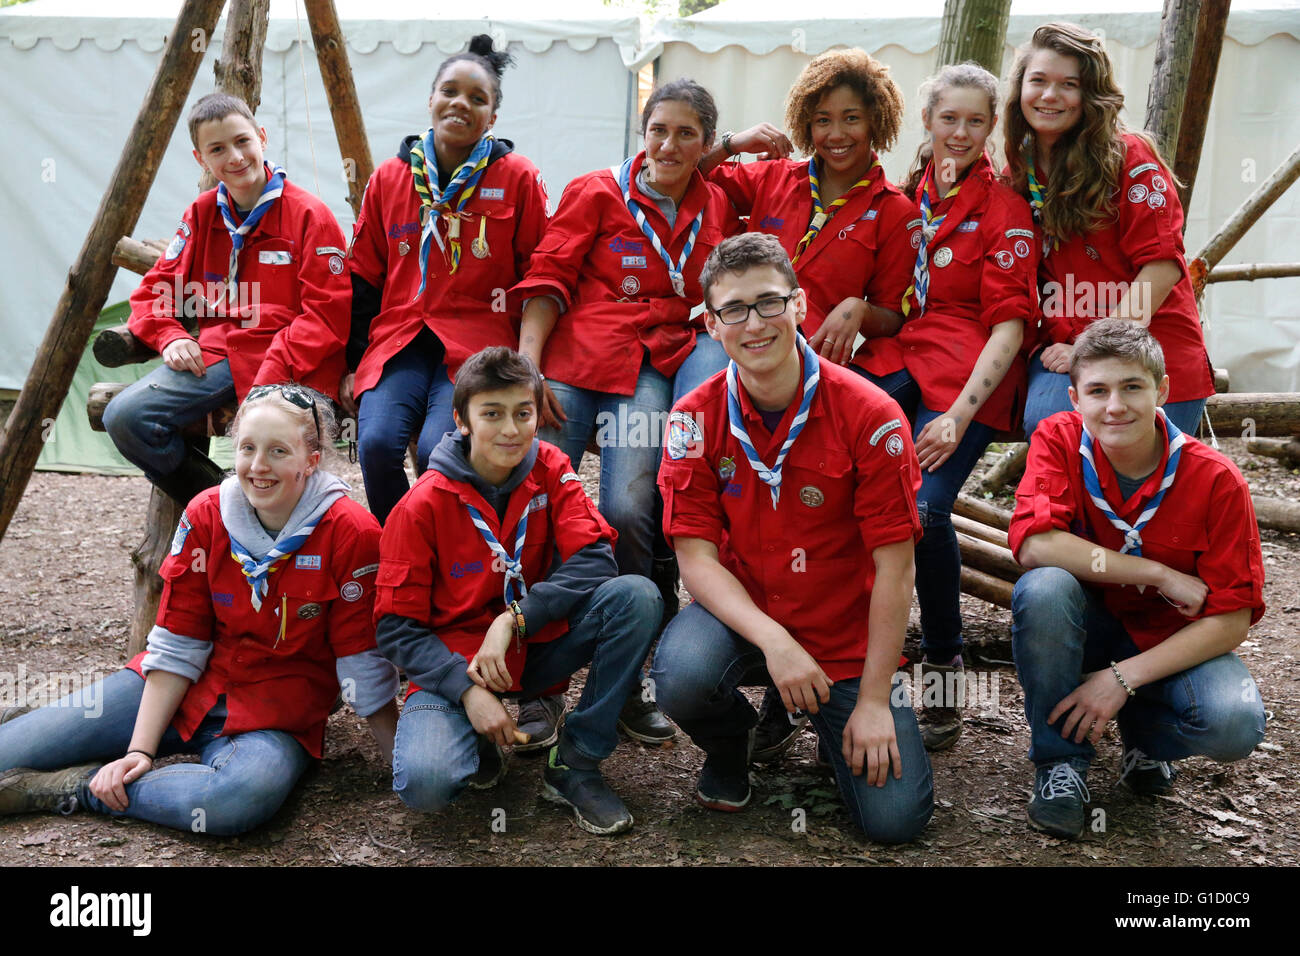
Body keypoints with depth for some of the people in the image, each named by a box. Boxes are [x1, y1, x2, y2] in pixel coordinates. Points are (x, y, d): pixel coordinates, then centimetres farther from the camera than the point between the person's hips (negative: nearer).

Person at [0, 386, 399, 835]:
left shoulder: (350, 533, -17)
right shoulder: (206, 516, -6)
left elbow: (365, 668, -12)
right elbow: (176, 645, -4)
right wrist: (140, 750, -11)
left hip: (278, 717, -2)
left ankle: (74, 787, -19)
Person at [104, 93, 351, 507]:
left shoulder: (309, 215, -2)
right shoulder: (202, 213, 15)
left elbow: (327, 315, -7)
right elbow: (156, 289, 20)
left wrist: (270, 380, -17)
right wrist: (170, 336, -3)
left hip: (291, 364, -5)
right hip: (218, 353, 5)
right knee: (124, 418, -18)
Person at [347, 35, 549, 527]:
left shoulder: (518, 178, 2)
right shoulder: (389, 178, 11)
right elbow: (363, 278, 16)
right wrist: (354, 361, 10)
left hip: (479, 342, -3)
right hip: (398, 339, 3)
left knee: (436, 450, -27)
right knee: (376, 444, -23)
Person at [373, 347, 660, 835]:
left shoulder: (550, 470, -4)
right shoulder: (423, 505, -12)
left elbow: (595, 559, -16)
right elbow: (397, 626, -10)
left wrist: (513, 620, -27)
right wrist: (468, 689, -24)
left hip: (537, 647, 3)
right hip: (456, 661, -3)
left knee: (636, 595, -24)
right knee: (424, 784, -32)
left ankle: (575, 764, -11)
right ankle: (482, 740, 7)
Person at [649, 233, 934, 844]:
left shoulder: (869, 415, -16)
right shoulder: (695, 419, -9)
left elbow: (894, 567, -12)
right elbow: (697, 558, -11)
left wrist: (874, 700, -13)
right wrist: (774, 641, -27)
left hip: (845, 641, 0)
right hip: (739, 612, 1)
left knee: (895, 819, -11)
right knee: (681, 679, -34)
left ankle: (826, 725, 23)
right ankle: (727, 746, 5)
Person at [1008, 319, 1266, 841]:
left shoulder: (1216, 480, -17)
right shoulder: (1059, 440, -14)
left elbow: (1231, 619, -16)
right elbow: (1033, 545, -29)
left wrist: (1123, 679, -25)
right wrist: (1159, 575, -28)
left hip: (1171, 643, 0)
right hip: (1090, 625, 1)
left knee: (1235, 725, -30)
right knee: (1043, 588, -33)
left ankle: (1144, 735, 8)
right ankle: (1061, 761, -12)